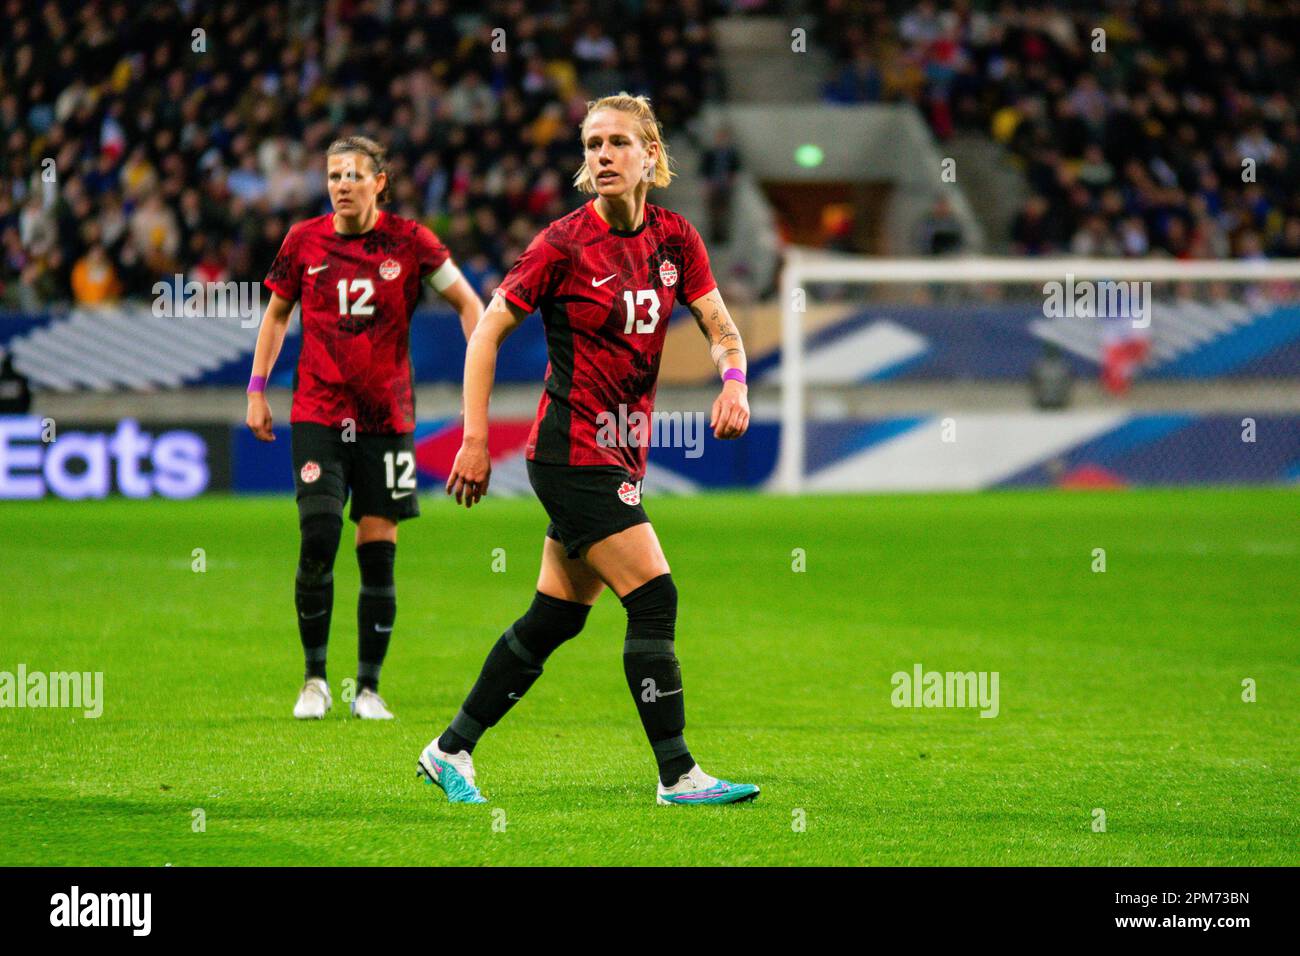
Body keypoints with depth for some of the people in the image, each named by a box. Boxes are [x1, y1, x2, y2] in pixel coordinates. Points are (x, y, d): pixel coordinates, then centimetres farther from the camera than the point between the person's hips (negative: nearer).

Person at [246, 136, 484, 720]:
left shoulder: (407, 241, -2)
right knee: (318, 540, -12)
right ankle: (314, 679, 3)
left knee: (378, 553, -1)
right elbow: (277, 314, 17)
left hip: (386, 419, 0)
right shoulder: (304, 242, 3)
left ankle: (368, 687, 11)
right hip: (317, 414, 0)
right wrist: (257, 389, 11)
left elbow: (469, 304, 6)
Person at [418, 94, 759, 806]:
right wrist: (475, 440, -10)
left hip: (622, 453, 7)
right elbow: (488, 332, -7)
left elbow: (720, 328, 8)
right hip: (573, 450, -7)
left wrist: (733, 381, -15)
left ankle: (451, 751, 21)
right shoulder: (564, 244, -12)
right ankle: (677, 774, -5)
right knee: (653, 599, -12)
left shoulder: (674, 239, 4)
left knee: (557, 616, 10)